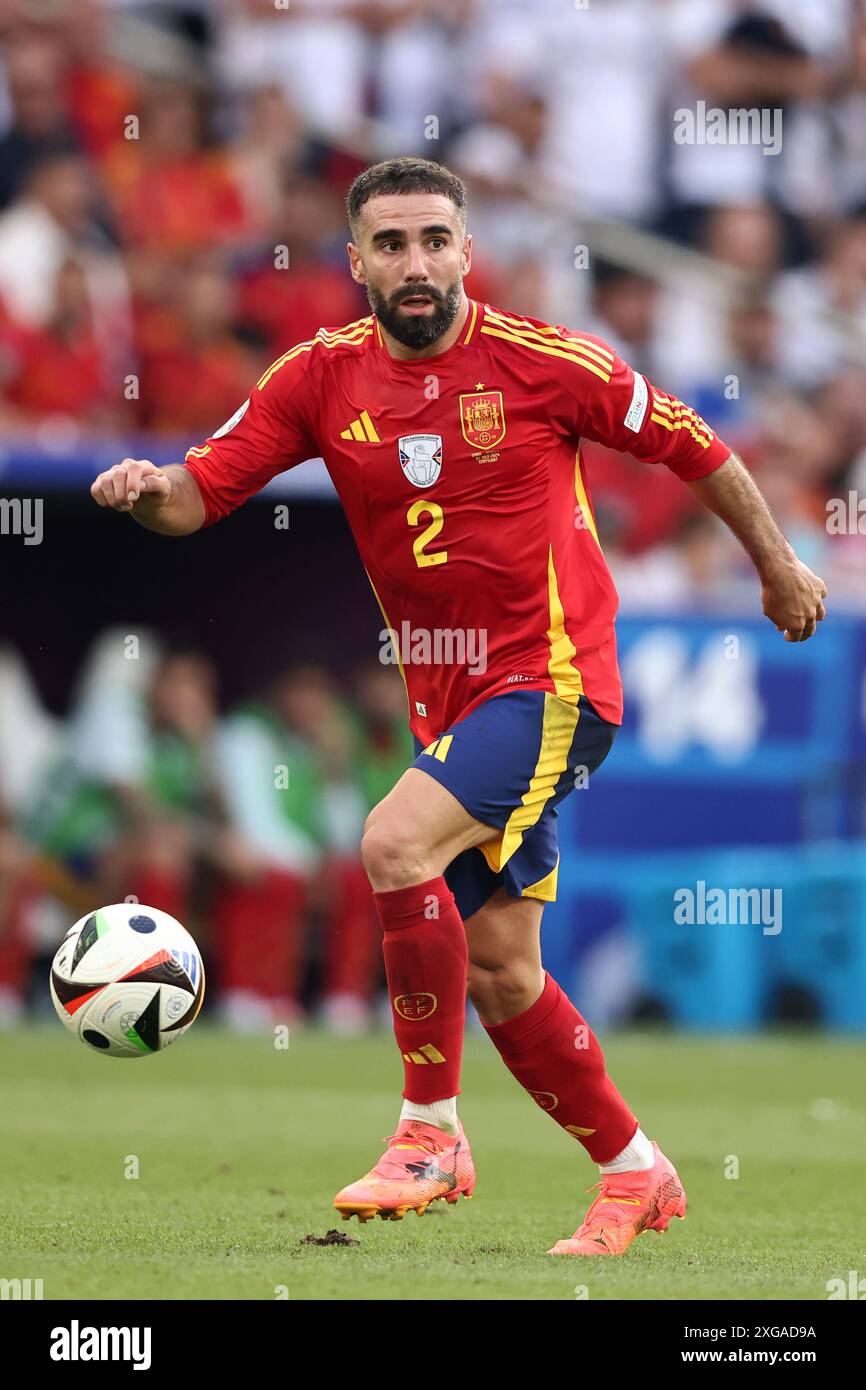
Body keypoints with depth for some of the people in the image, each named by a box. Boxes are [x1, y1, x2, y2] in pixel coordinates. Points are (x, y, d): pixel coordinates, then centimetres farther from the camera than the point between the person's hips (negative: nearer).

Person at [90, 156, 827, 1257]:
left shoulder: (542, 360, -10)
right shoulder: (322, 376, 1)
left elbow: (691, 446, 3)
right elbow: (198, 494, -3)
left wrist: (778, 568, 13)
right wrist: (146, 489, -27)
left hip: (553, 681, -6)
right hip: (447, 702, 6)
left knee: (395, 843, -27)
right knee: (499, 974, 8)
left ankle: (431, 1132, -16)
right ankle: (635, 1174, 27)